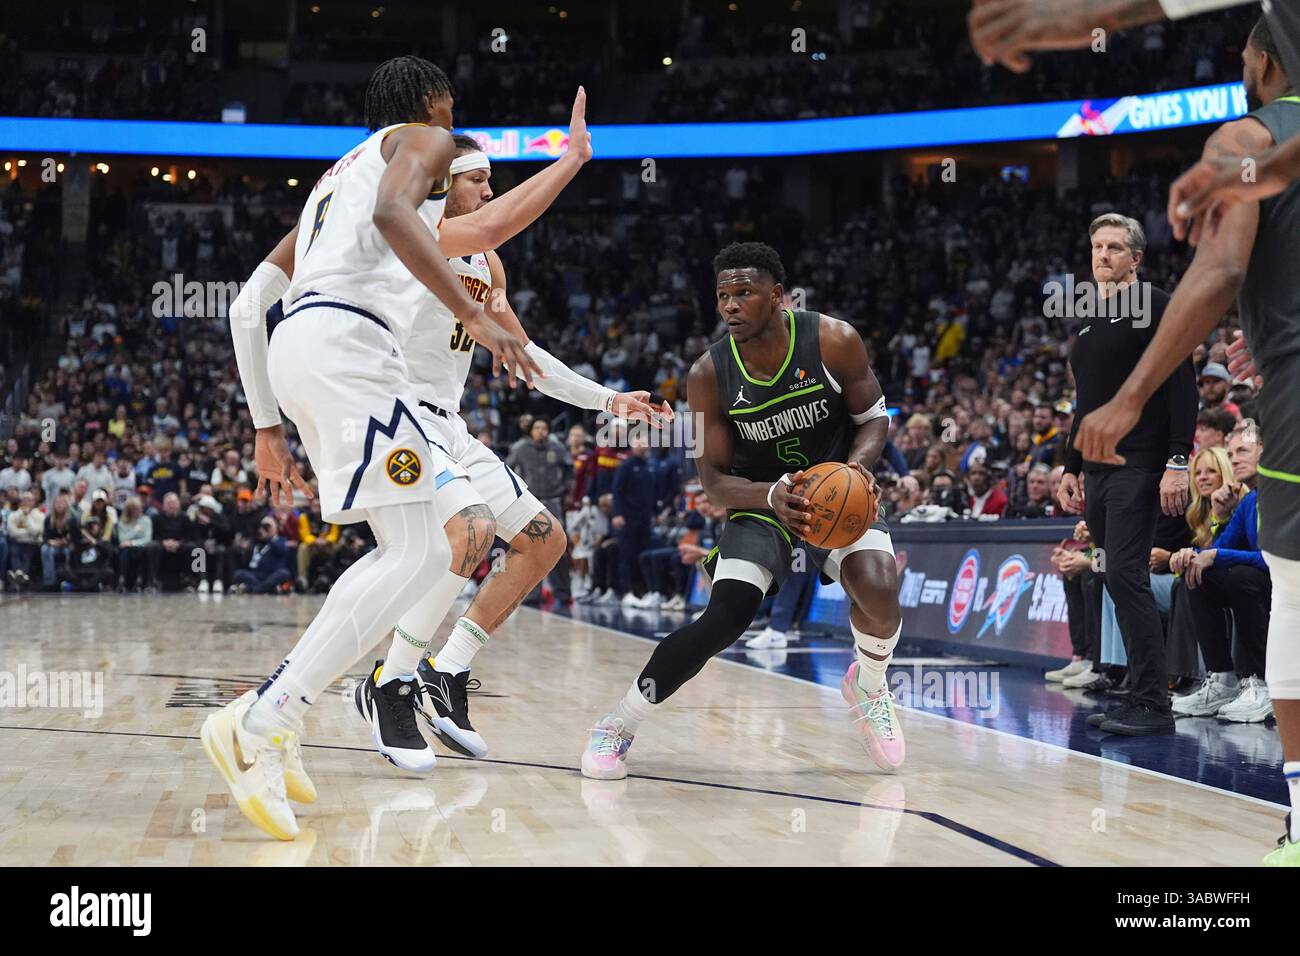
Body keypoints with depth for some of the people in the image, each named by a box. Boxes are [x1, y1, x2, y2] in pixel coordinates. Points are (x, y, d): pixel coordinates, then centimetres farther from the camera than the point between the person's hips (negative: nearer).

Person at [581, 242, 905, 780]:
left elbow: (874, 416, -5)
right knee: (726, 617, -20)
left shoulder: (834, 342, -20)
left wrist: (857, 466, -27)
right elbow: (714, 480, -12)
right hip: (760, 496, 0)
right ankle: (620, 723, -3)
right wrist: (772, 496, -33)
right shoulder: (709, 376, -17)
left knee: (878, 593, -26)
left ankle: (868, 686, 10)